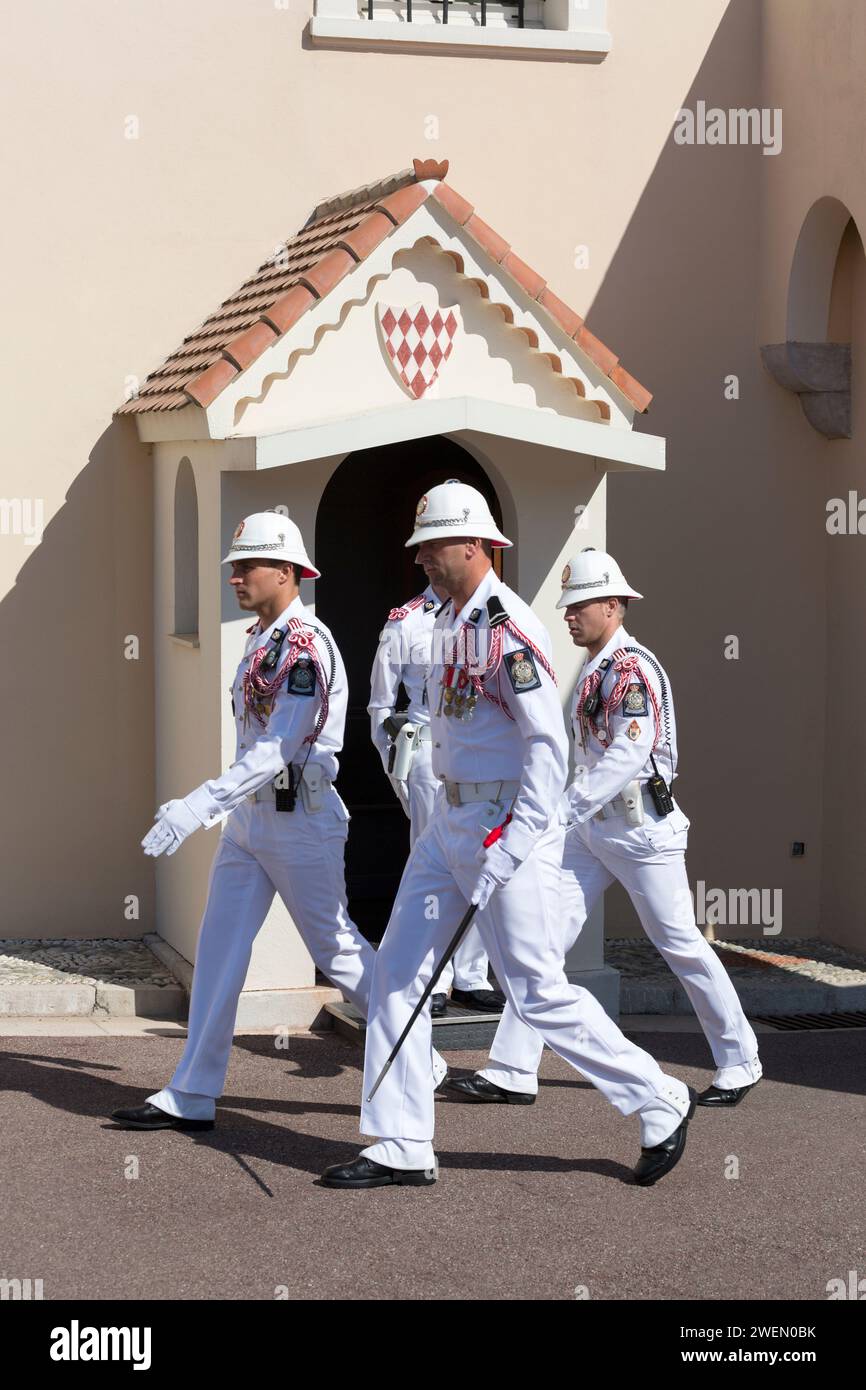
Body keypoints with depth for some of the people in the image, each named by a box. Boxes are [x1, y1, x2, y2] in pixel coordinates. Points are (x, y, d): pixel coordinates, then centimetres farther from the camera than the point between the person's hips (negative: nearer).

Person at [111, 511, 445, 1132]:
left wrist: (199, 806, -30)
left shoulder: (306, 644, -18)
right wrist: (209, 807, 20)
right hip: (250, 818, 9)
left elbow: (277, 751, -25)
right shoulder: (260, 641, 12)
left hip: (301, 819, -9)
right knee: (219, 947, 4)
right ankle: (192, 1097, 6)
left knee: (337, 947, 2)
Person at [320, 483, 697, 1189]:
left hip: (510, 827, -9)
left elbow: (549, 750, -21)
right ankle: (402, 1149, 11)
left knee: (539, 993, -3)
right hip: (451, 820, 9)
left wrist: (503, 855, -24)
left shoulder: (510, 628, -18)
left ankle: (661, 1102, 14)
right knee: (398, 972, 5)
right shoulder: (450, 621, 12)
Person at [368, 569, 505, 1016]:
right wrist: (394, 767, 1)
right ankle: (433, 981, 5)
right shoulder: (406, 621, 2)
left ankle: (470, 977, 13)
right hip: (431, 753, -3)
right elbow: (381, 704, 5)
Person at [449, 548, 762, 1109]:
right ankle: (513, 1073, 0)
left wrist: (568, 809, -33)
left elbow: (629, 754, -27)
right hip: (592, 827, 9)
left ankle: (741, 1062, 17)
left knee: (681, 943, 1)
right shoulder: (596, 668, 15)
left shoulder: (633, 667, -16)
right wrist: (575, 813, 21)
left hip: (640, 827, -9)